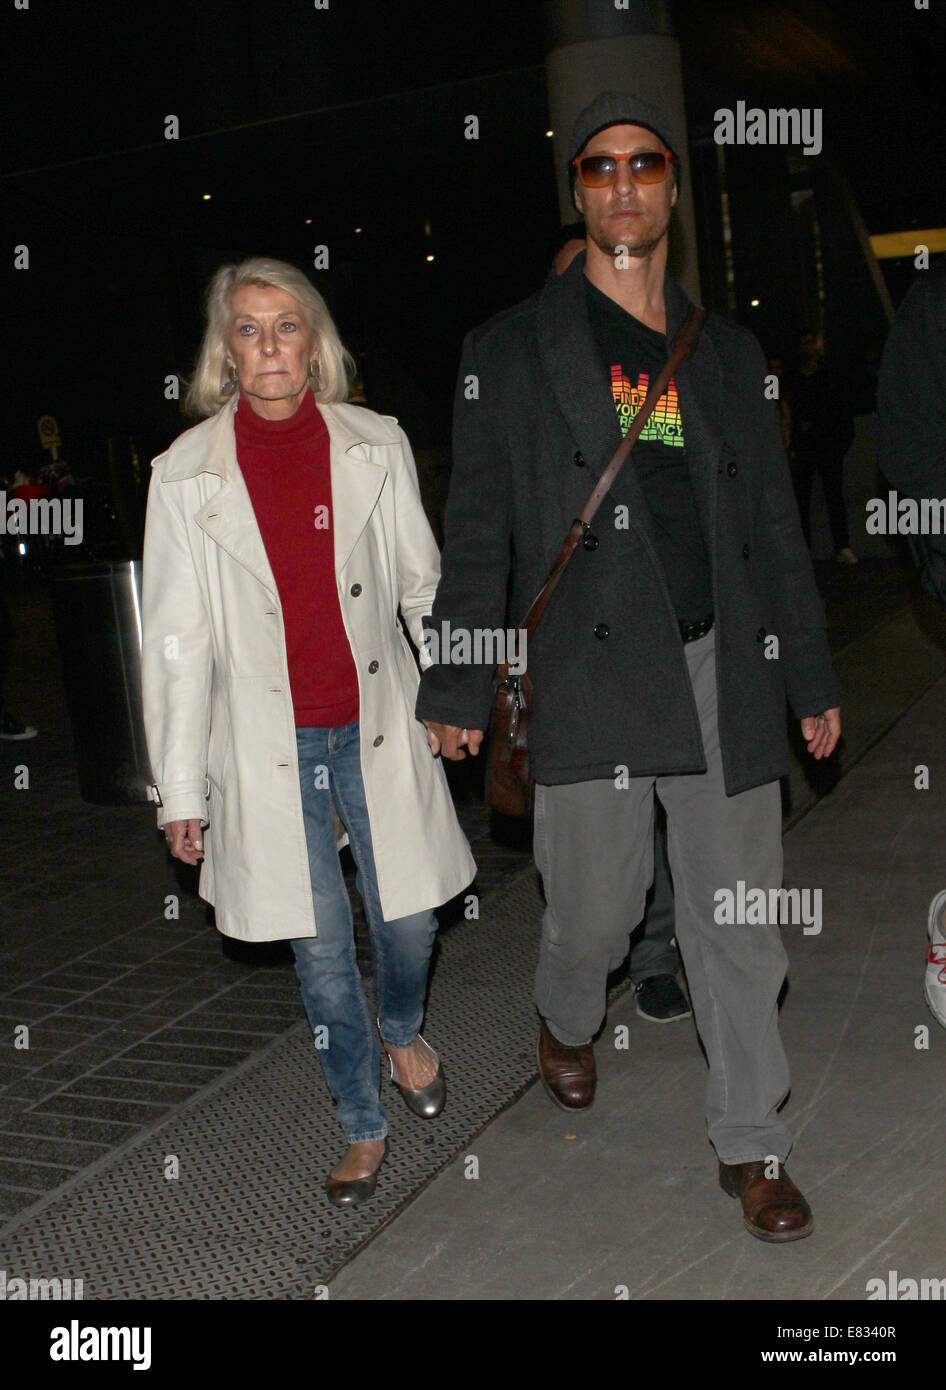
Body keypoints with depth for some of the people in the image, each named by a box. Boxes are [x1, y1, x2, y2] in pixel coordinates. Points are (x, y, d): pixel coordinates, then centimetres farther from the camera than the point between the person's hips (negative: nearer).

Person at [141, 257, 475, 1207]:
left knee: (408, 920, 7)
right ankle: (363, 1126, 31)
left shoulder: (375, 446, 1)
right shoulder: (187, 471, -3)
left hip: (376, 727, 1)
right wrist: (180, 787, 0)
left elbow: (423, 585, 8)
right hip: (268, 744, -1)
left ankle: (402, 1031, 44)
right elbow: (177, 640, -1)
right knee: (320, 947, 7)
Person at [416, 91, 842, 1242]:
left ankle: (752, 1145, 21)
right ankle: (567, 1021, 39)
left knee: (737, 919, 6)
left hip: (727, 669, 3)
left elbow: (775, 527, 17)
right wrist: (456, 687, -2)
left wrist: (812, 677, 15)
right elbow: (476, 533, 2)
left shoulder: (728, 351, 15)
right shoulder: (511, 349, 6)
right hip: (592, 670, -3)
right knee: (597, 907, 4)